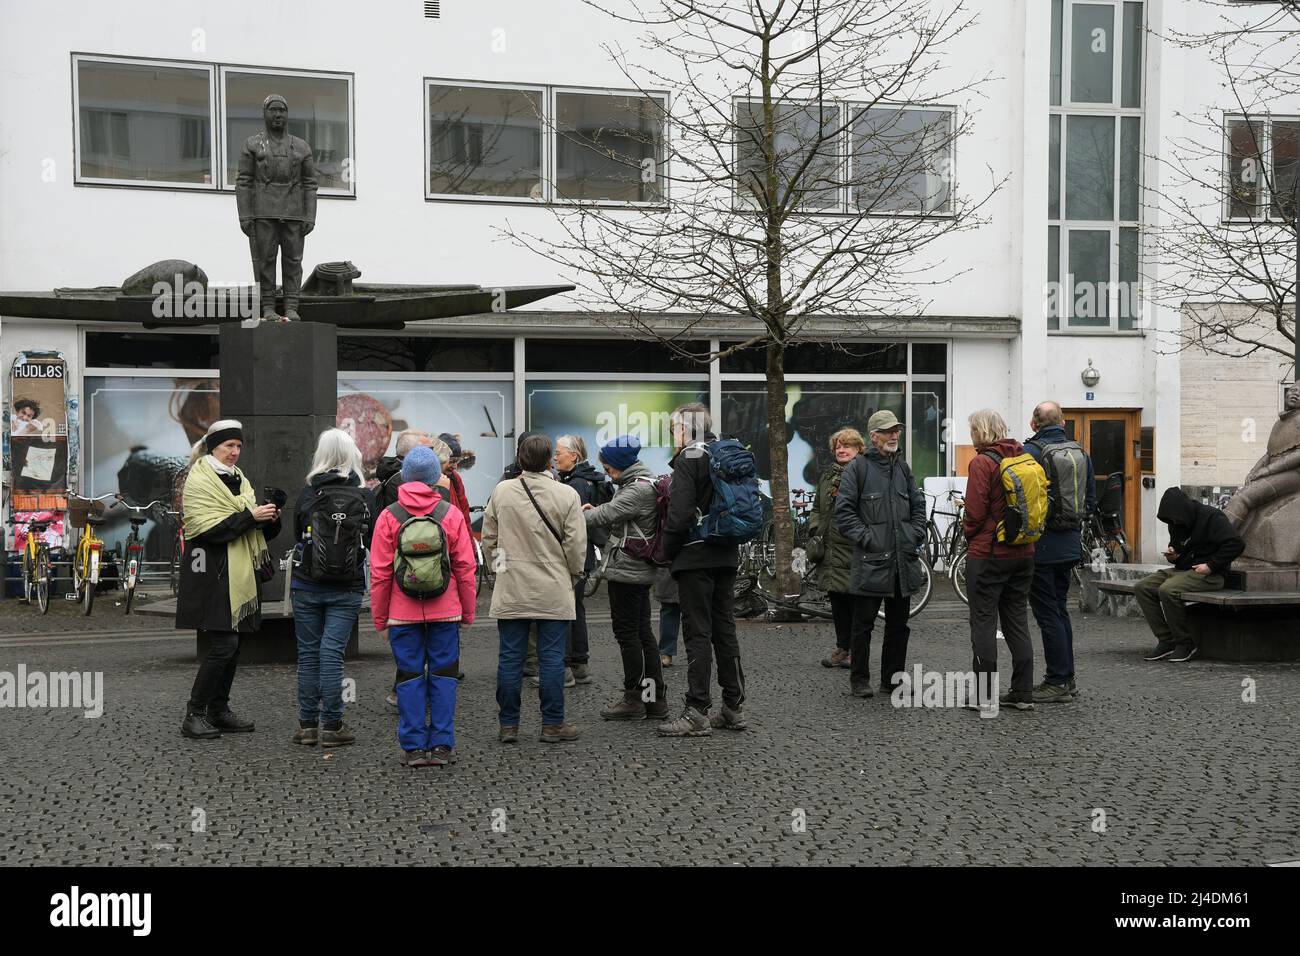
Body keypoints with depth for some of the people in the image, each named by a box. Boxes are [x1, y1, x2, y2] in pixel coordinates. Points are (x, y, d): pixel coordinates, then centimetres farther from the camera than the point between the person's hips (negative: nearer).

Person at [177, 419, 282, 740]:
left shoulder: (239, 479, 18)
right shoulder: (199, 480, -6)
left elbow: (255, 530, 21)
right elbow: (209, 528, -17)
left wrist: (270, 518, 0)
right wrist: (249, 516, -20)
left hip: (239, 574, 8)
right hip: (212, 574, -8)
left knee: (232, 644, 8)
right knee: (223, 645, -13)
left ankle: (219, 711, 17)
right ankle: (194, 715, -5)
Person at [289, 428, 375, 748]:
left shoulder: (307, 494, -4)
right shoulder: (364, 497, -4)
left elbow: (297, 538, 5)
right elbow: (374, 543, 3)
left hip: (307, 586, 0)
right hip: (347, 589, 0)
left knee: (308, 652, 9)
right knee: (333, 652, 1)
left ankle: (307, 724, 13)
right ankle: (331, 725, 2)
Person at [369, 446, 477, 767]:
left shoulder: (388, 517, -3)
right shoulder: (451, 514, -3)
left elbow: (379, 573, -1)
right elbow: (466, 568, -1)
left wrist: (379, 618, 8)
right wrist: (468, 613, 9)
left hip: (403, 614, 0)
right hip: (445, 612, 0)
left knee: (410, 677, 6)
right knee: (443, 675, 7)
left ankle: (414, 747, 8)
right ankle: (442, 746, 8)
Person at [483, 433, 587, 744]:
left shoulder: (501, 491, 0)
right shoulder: (566, 495, -8)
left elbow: (488, 538, 8)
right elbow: (576, 545, -6)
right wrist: (573, 575, 11)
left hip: (511, 590, 2)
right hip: (553, 592, -2)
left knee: (510, 657, 7)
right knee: (551, 657, 4)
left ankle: (508, 725, 12)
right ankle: (553, 724, 8)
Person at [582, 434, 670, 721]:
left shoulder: (638, 489, -17)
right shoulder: (643, 483, 15)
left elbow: (606, 515, -22)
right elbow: (617, 521, 17)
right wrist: (594, 511, 3)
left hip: (627, 569, -10)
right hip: (638, 569, 10)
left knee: (627, 633, -2)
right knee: (642, 633, 12)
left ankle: (634, 699, 4)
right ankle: (655, 699, 15)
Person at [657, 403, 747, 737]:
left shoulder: (689, 459, -11)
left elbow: (680, 514, -18)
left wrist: (668, 550, -6)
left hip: (695, 557, -8)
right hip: (726, 556, 8)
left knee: (697, 634, -6)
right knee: (725, 630, 12)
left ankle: (697, 713, -5)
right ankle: (734, 708, 15)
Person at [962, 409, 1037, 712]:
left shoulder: (982, 463, -13)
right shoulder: (1023, 458, 7)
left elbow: (975, 511, -16)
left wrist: (968, 534, 2)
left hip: (987, 554, -7)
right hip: (1023, 552, 7)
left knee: (984, 622, 0)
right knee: (1017, 620, 12)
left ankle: (985, 695, 1)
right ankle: (1023, 693, 14)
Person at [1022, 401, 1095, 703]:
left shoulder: (1030, 452, -13)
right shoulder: (1081, 454, 8)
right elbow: (1091, 500, 13)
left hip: (1041, 545, -7)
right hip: (1070, 544, 7)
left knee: (1047, 613, -2)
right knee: (1060, 608, 16)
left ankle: (1057, 682, -1)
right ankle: (1066, 678, 20)